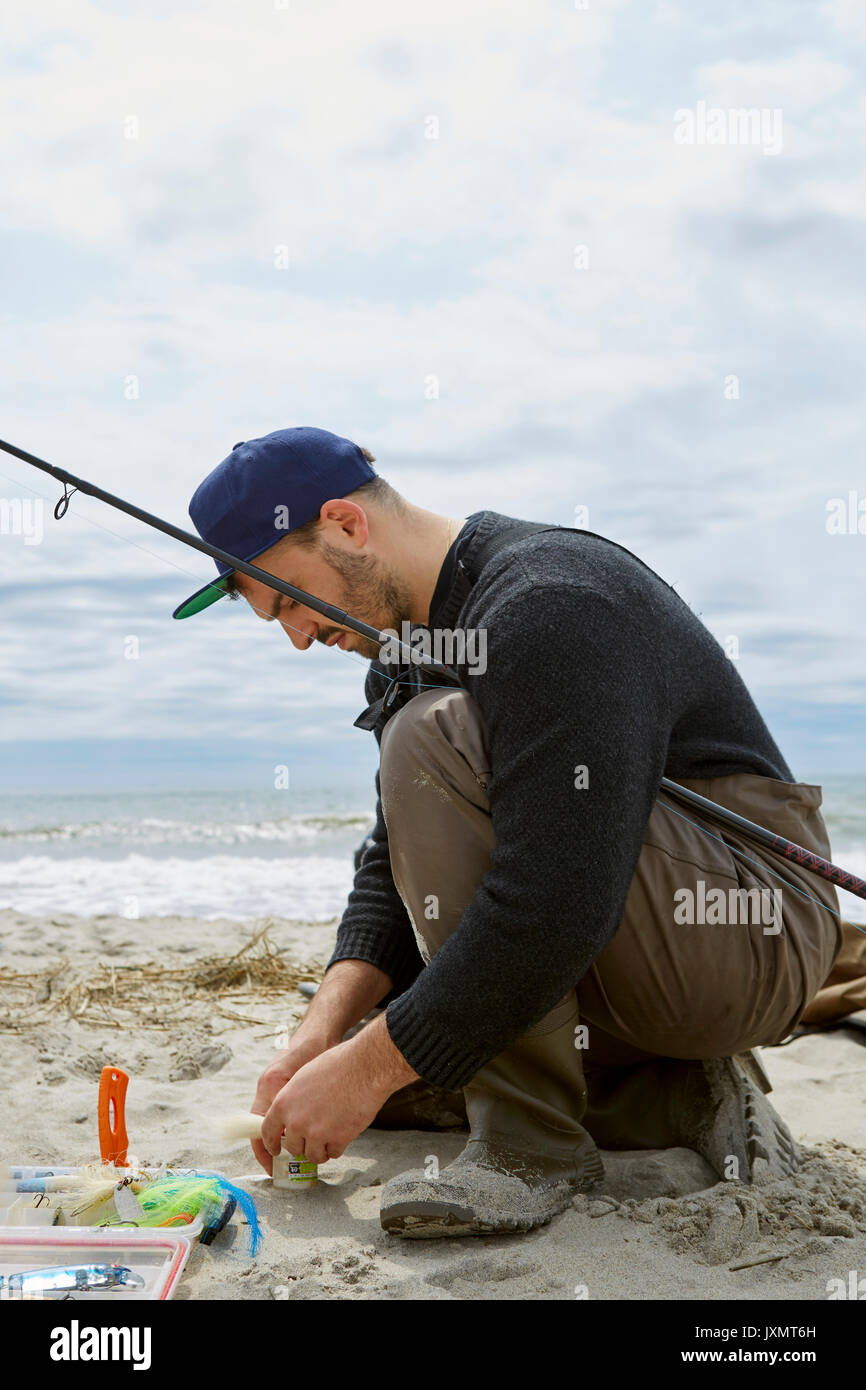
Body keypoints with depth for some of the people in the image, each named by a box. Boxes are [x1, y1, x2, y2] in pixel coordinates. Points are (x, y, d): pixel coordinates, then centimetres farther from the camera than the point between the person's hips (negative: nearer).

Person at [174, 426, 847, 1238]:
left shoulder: (550, 606, -24)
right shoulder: (413, 633, 8)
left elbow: (558, 907, -32)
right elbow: (397, 862, 8)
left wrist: (369, 1066, -25)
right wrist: (327, 1025, -7)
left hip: (755, 932, -10)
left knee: (433, 741, -26)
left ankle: (530, 1141, -19)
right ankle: (685, 1091, 7)